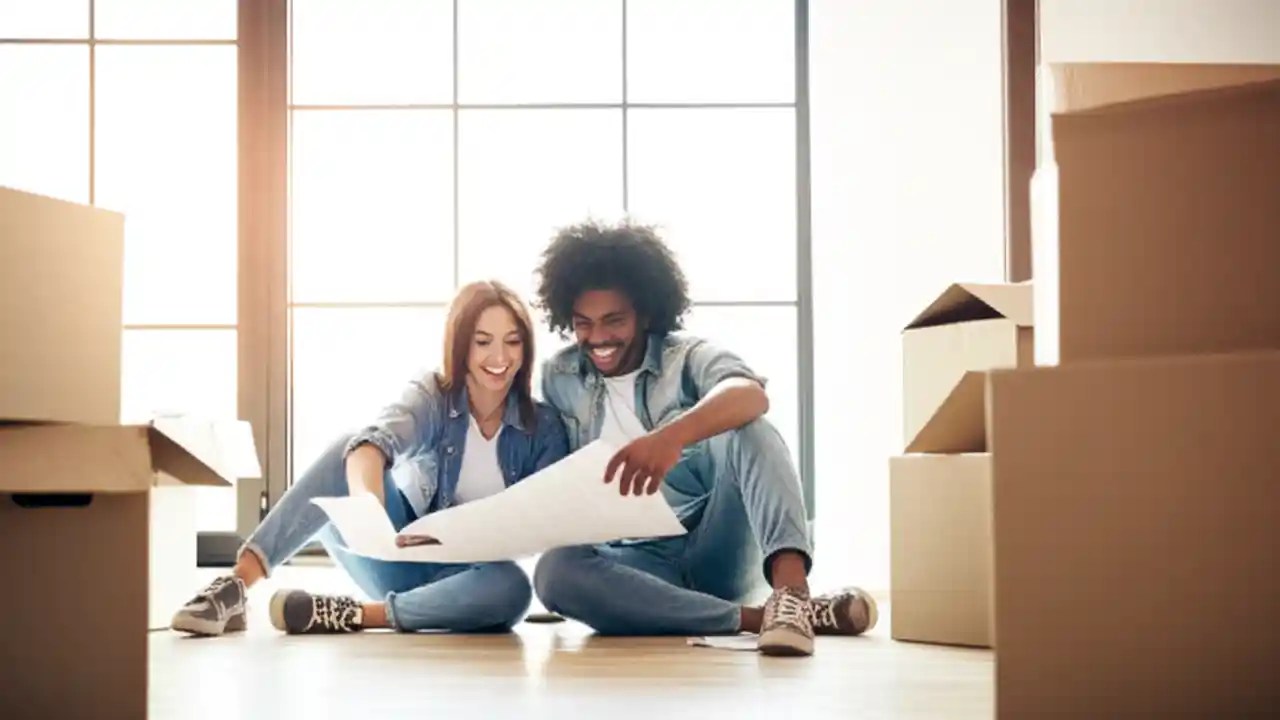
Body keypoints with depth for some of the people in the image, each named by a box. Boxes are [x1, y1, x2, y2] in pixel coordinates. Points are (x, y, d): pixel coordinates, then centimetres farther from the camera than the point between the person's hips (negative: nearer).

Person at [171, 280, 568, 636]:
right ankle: (238, 582, -35)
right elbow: (376, 440, -30)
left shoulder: (544, 428, -4)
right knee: (348, 451, -25)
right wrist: (366, 502, -53)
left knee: (512, 588, -38)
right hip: (404, 559, 0)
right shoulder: (431, 396, -8)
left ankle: (346, 614, -34)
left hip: (469, 578, 0)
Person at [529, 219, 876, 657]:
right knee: (554, 571, -32)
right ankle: (759, 616, -36)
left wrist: (673, 436, -48)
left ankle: (790, 592, -48)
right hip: (637, 564, 2)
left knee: (746, 427, -25)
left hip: (715, 551, -2)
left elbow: (750, 395, -29)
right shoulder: (558, 379, 7)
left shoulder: (687, 357, -5)